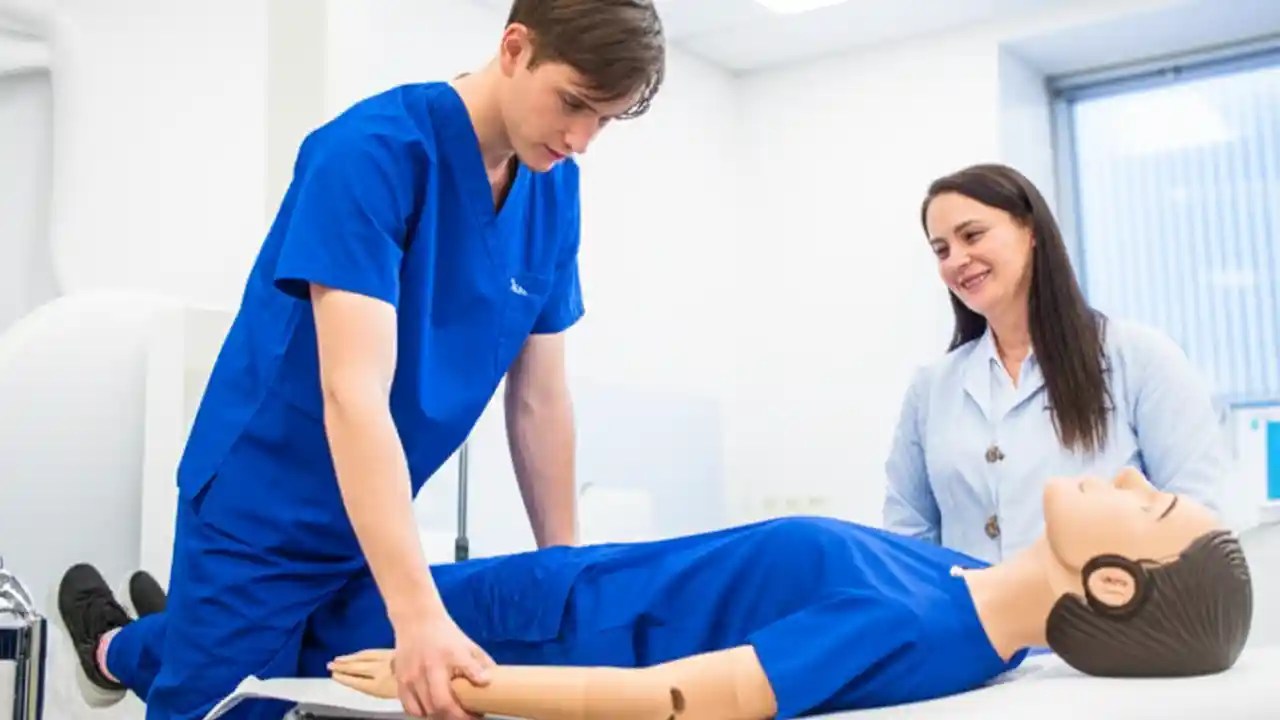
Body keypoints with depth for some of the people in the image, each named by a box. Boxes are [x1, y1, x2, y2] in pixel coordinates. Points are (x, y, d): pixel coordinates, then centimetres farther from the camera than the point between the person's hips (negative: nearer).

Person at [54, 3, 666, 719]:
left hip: (379, 517, 7)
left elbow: (540, 398, 0)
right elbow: (353, 392, -31)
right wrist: (419, 613, -36)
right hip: (265, 513, -6)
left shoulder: (554, 191, -3)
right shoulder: (371, 151, -22)